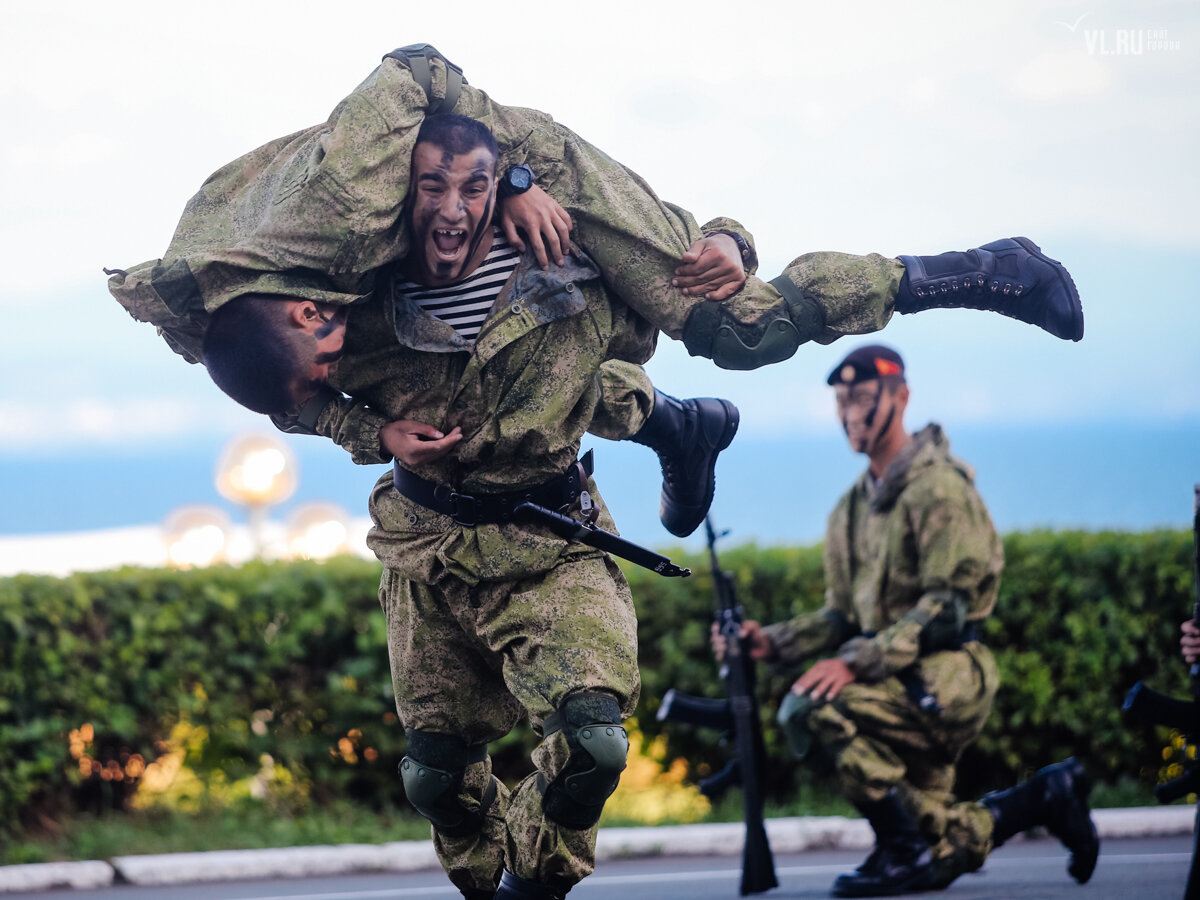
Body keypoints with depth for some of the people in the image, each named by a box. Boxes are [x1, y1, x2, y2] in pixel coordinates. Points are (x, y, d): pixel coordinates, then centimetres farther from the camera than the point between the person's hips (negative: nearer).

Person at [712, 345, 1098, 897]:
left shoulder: (938, 487, -12)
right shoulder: (854, 507, 15)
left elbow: (946, 608, -20)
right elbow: (844, 616, 16)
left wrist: (858, 662, -30)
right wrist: (773, 643, -3)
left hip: (949, 674, -9)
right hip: (907, 684, 9)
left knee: (811, 709, -30)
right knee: (946, 852, 11)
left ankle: (905, 852, -19)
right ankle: (1049, 797, 31)